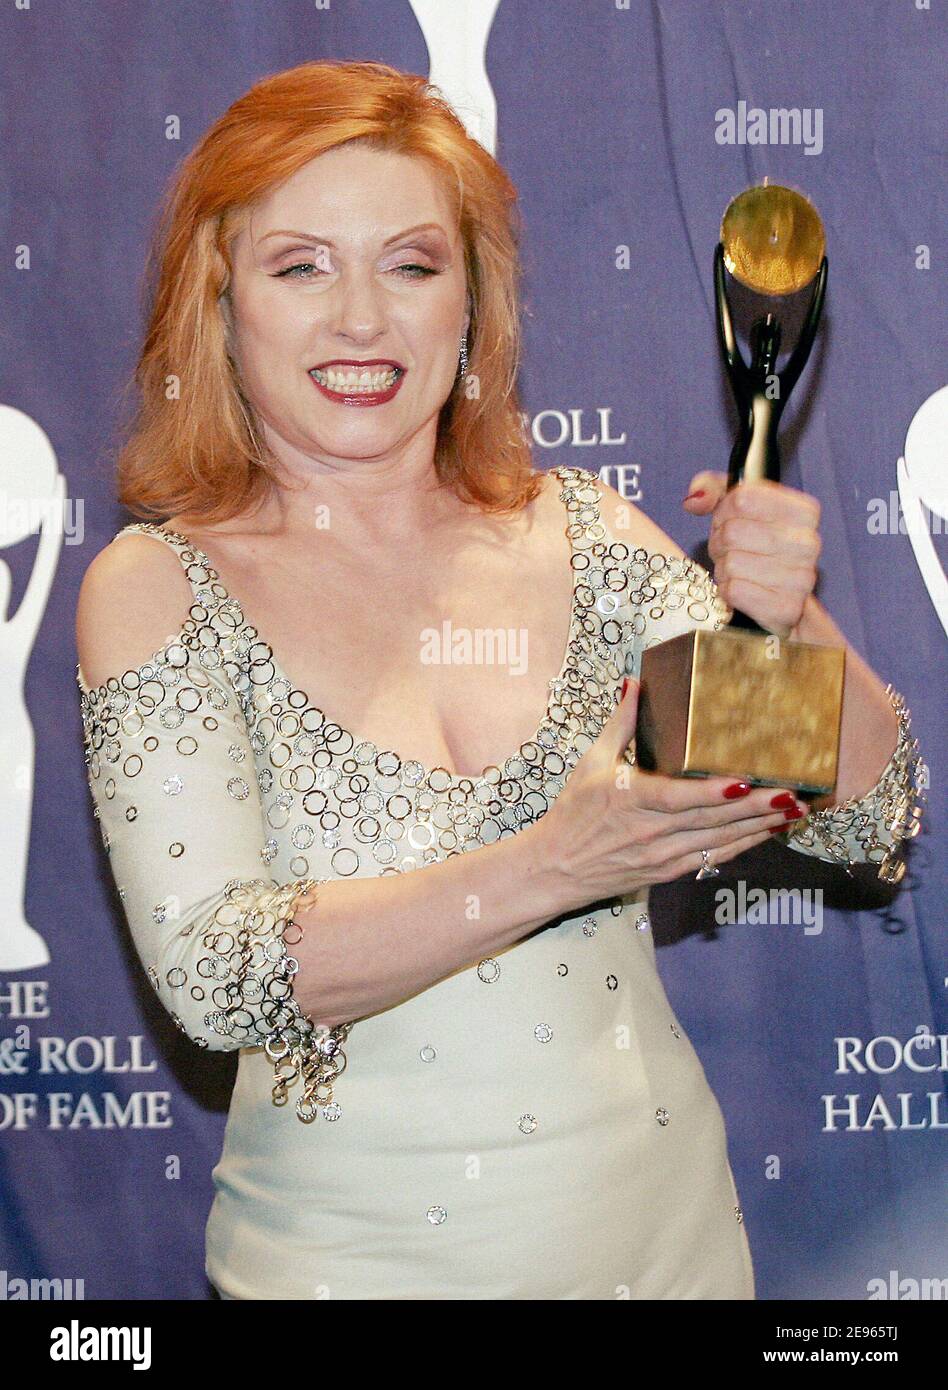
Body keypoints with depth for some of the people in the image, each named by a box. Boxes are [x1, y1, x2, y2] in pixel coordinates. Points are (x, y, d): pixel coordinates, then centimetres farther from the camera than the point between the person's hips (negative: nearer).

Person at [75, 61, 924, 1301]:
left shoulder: (587, 537, -3)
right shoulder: (158, 588, -10)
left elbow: (870, 825, -3)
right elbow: (213, 975, -19)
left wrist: (788, 622, -23)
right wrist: (552, 867, -29)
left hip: (663, 1217, 3)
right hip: (357, 1250, -3)